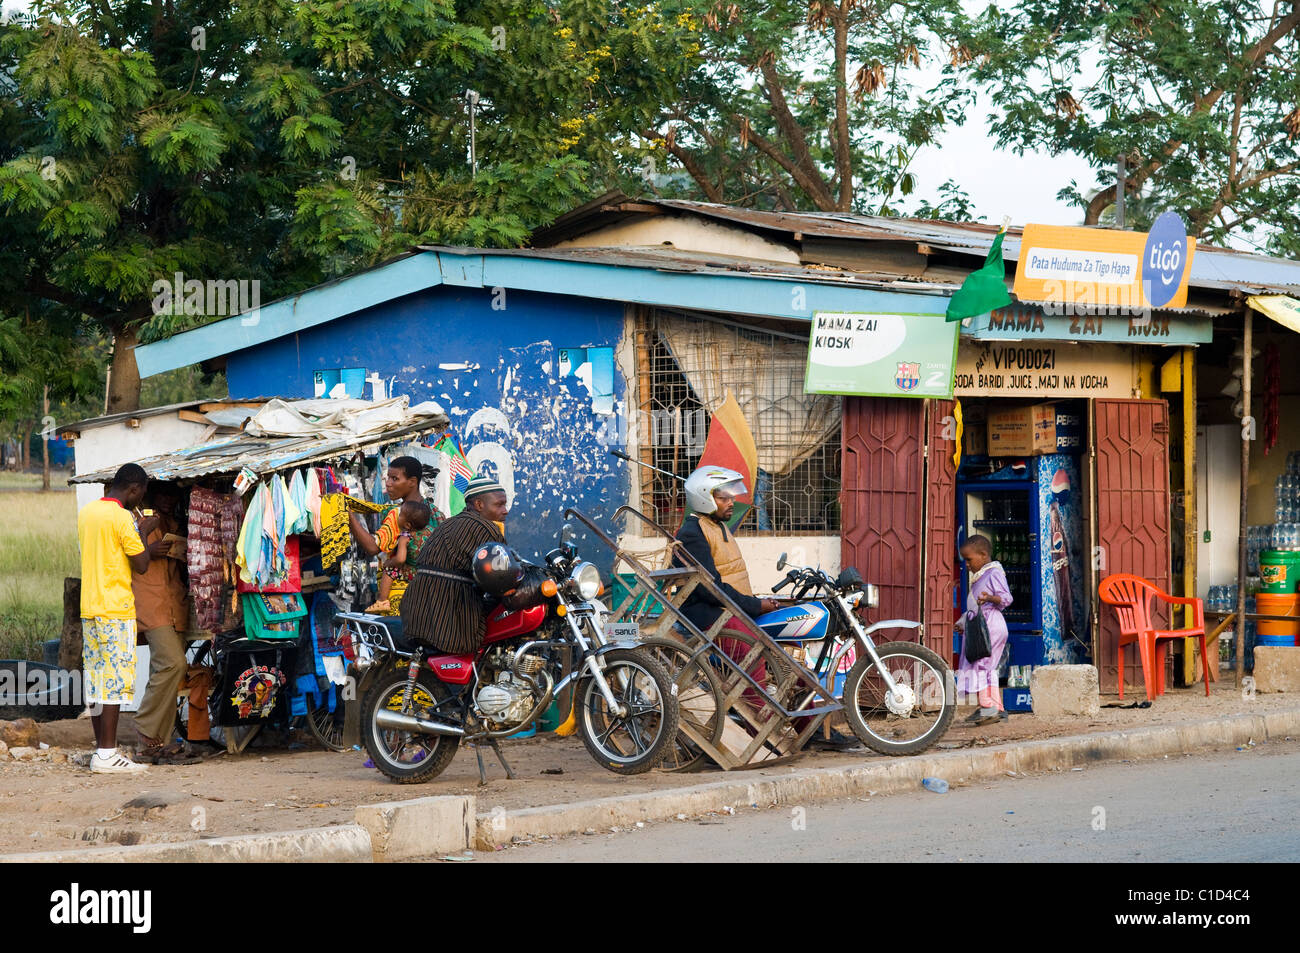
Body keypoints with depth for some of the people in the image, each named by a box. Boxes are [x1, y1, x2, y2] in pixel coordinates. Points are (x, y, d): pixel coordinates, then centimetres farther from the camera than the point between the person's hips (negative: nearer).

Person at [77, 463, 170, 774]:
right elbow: (141, 565, -9)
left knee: (95, 681, 10)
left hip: (89, 609, 8)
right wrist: (143, 531, 5)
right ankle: (107, 755, -7)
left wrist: (145, 548, 22)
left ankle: (102, 748, 14)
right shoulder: (122, 517, -13)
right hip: (115, 611, -8)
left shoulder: (86, 512, 13)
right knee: (115, 681, -6)